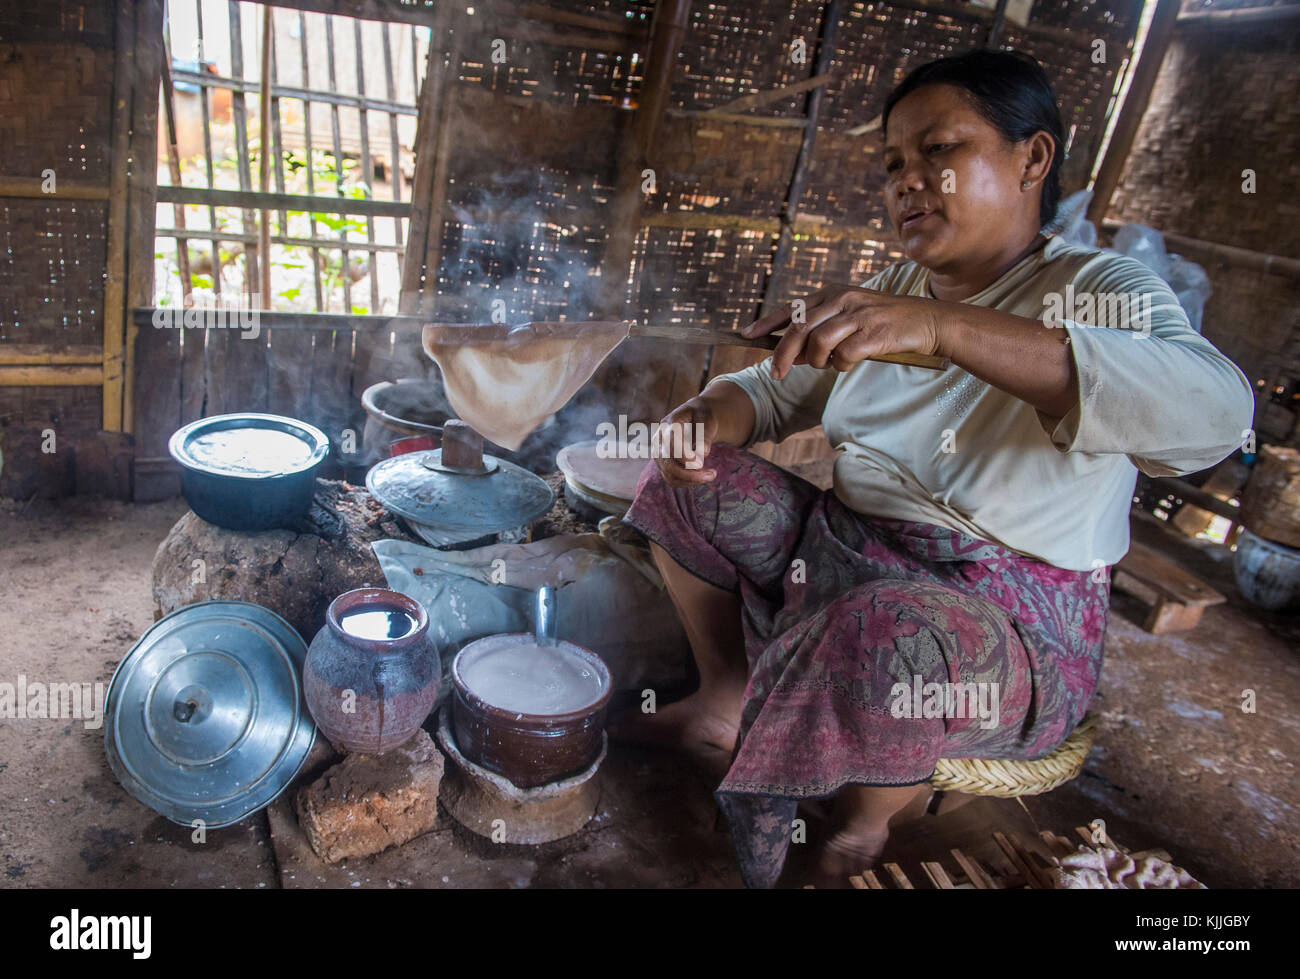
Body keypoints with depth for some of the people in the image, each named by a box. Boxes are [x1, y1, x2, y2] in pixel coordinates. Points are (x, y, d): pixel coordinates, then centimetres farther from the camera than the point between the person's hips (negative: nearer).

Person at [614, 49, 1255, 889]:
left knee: (890, 635, -39)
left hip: (1009, 624, -6)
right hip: (837, 556, 7)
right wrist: (707, 419, -13)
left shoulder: (1097, 291, -12)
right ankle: (725, 703, 15)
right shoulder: (890, 293, 7)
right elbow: (774, 391, 13)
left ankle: (865, 818, -3)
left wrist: (940, 328, -43)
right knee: (685, 474, 4)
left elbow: (1214, 411, -33)